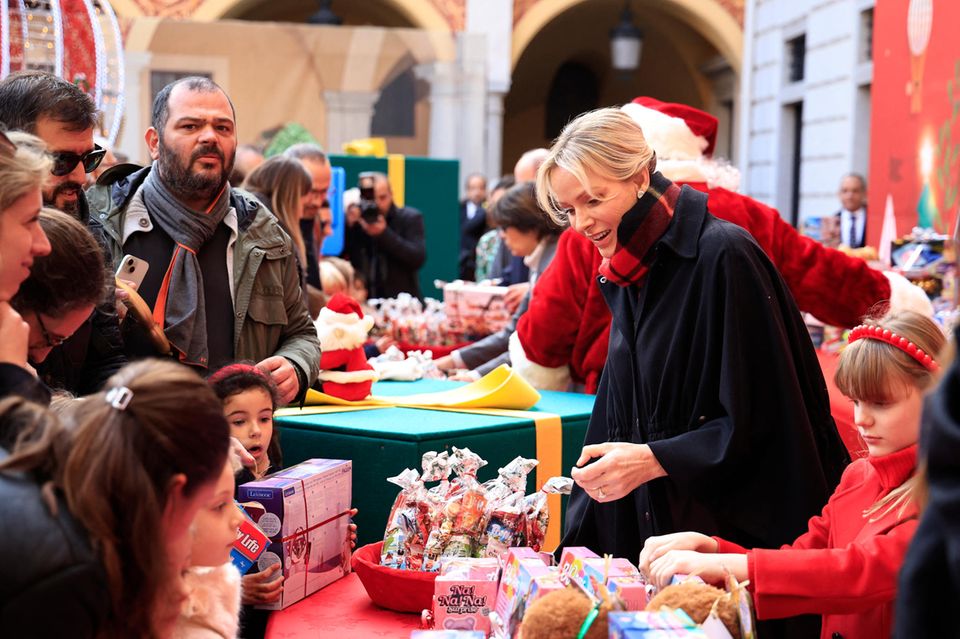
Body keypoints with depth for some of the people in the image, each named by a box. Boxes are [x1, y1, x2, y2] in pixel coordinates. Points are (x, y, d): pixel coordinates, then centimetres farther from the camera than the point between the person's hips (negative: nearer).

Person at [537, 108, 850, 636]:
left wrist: (654, 459, -22)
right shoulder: (626, 273, 9)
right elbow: (615, 414, 12)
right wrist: (578, 542, 6)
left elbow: (760, 419, -16)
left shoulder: (723, 256, -15)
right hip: (656, 528, 7)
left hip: (739, 528, -7)